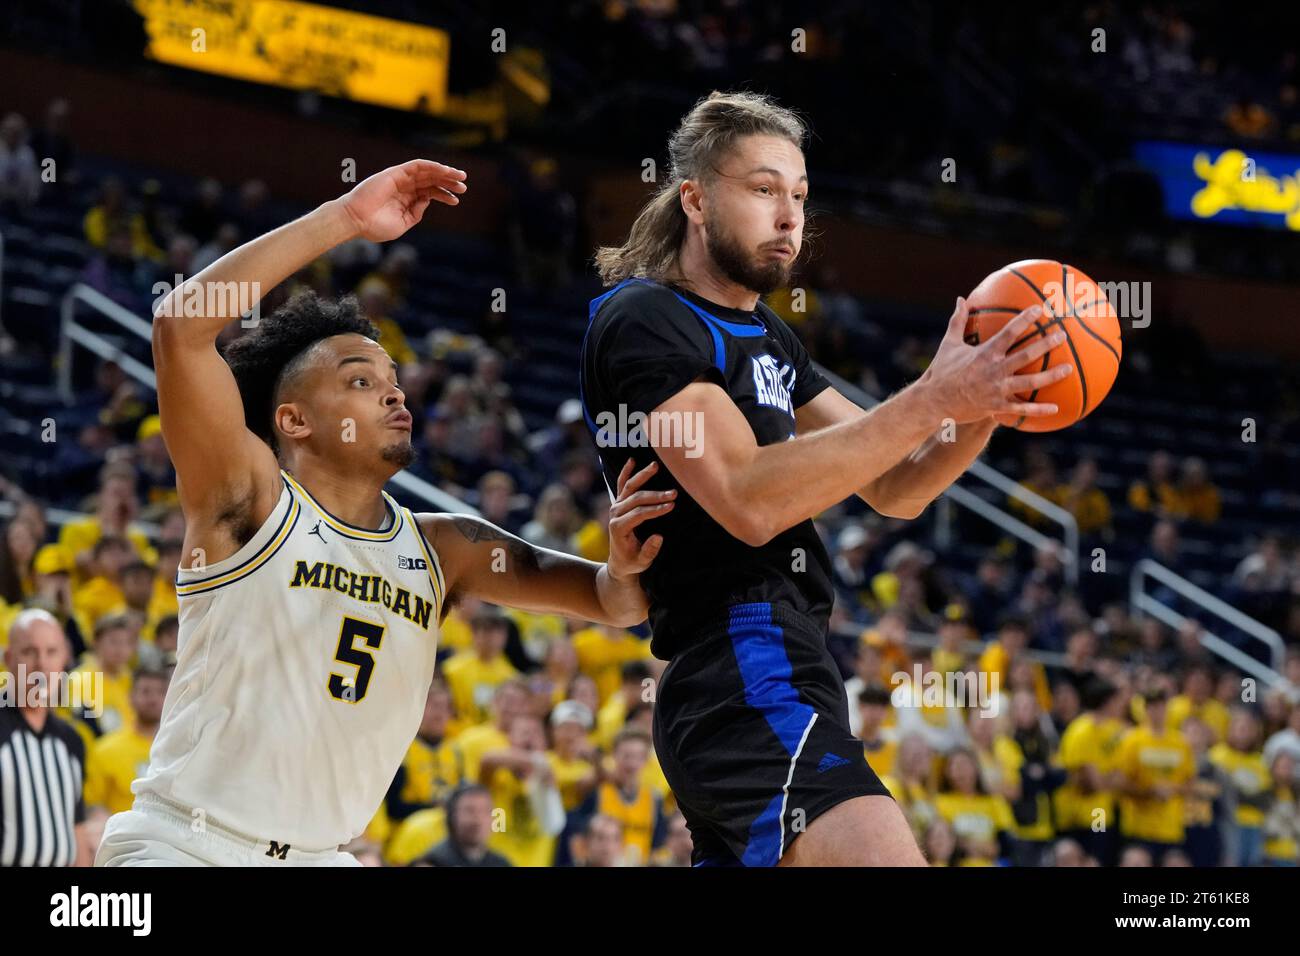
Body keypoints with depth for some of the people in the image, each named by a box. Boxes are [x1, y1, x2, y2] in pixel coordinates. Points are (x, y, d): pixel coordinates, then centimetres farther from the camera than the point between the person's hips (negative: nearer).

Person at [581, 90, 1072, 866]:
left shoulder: (766, 338, 23)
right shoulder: (642, 320, -6)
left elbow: (894, 488, 19)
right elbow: (748, 499, -19)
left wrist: (984, 410, -2)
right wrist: (933, 400, -22)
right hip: (748, 681, -10)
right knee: (882, 854, -25)